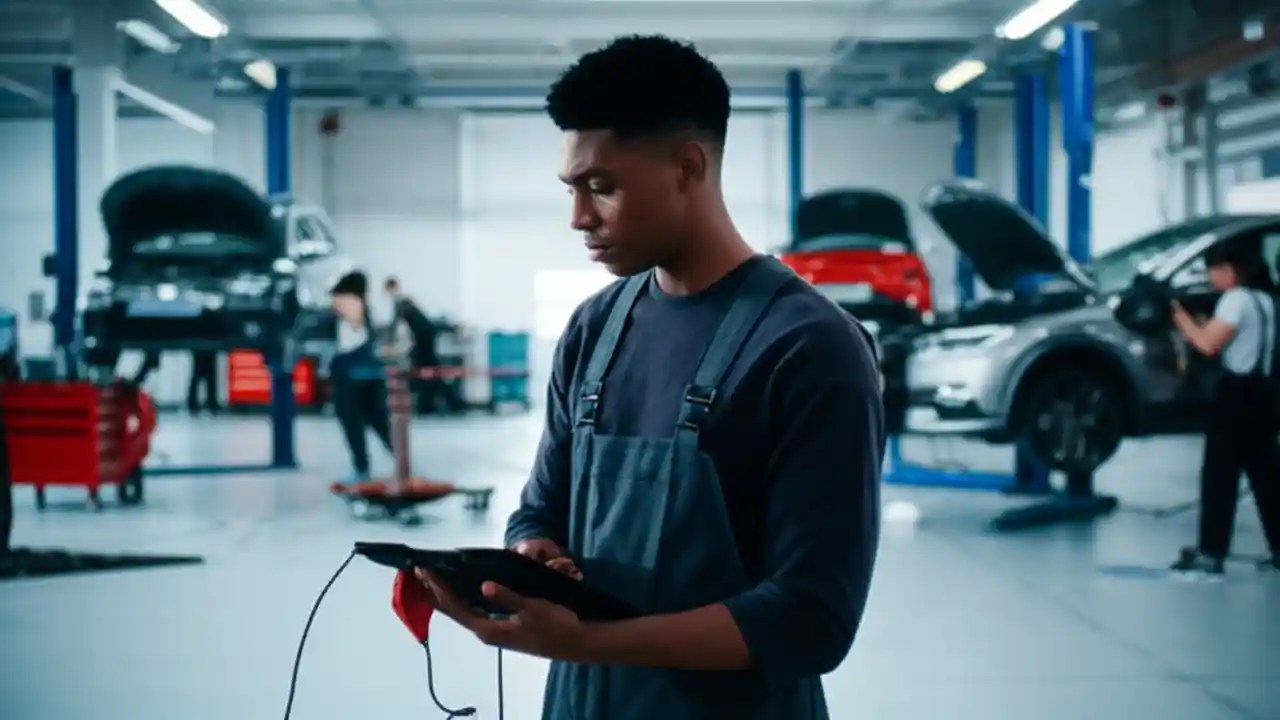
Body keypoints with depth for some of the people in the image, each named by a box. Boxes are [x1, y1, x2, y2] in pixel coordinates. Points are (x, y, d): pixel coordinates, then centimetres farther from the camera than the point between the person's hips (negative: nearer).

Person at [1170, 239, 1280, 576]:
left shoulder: (1236, 299, -12)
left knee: (1219, 475, -7)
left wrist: (1180, 316, -6)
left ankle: (1211, 553, -8)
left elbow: (1209, 344, -18)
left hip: (1236, 393, -9)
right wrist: (1199, 328, 11)